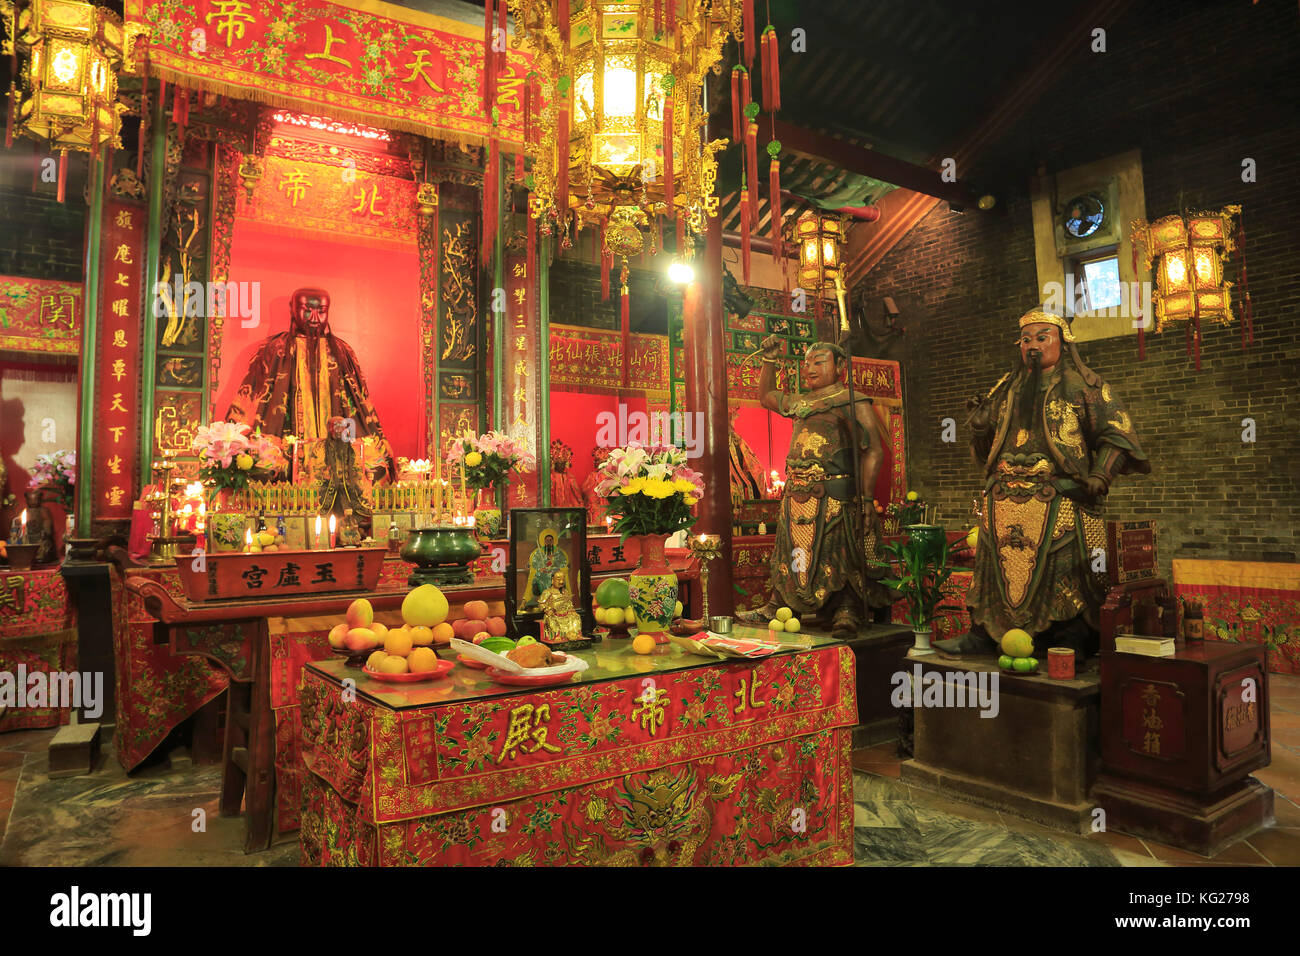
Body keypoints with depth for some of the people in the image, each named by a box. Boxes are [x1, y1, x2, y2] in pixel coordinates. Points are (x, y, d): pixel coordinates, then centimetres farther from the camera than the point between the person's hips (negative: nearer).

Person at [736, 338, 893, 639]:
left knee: (836, 556, -7)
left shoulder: (853, 402, -1)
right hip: (796, 498, 7)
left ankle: (846, 614, 0)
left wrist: (865, 498, -16)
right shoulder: (801, 402, 19)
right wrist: (769, 361, 24)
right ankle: (777, 608, 20)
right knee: (790, 556, 12)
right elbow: (766, 396, 37)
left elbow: (873, 451, -8)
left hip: (832, 499, -7)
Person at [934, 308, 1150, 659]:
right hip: (1005, 500, 4)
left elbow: (1116, 432, 2)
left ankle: (1071, 644, 1)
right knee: (999, 564, 3)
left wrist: (1100, 475, -12)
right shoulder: (1006, 389, 20)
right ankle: (983, 636, 9)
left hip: (1060, 499, -4)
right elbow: (985, 451, 23)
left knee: (1065, 570, -7)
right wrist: (980, 427, 1)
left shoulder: (1083, 384, 8)